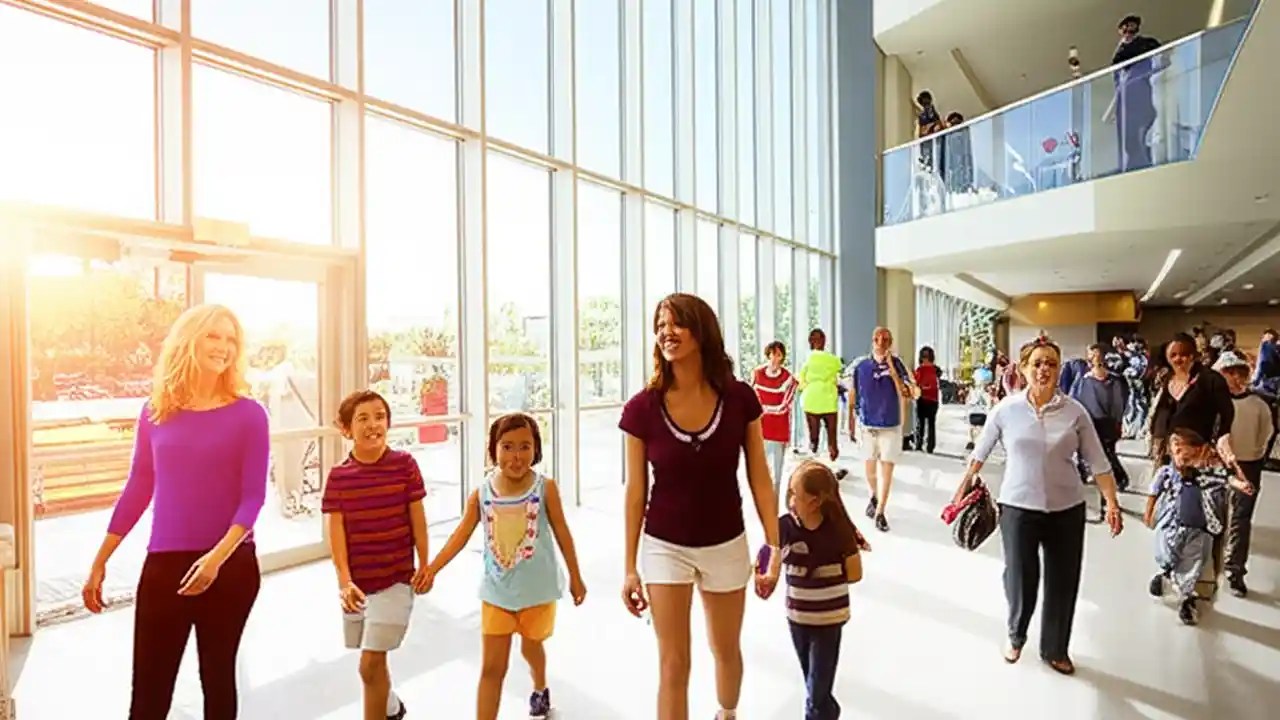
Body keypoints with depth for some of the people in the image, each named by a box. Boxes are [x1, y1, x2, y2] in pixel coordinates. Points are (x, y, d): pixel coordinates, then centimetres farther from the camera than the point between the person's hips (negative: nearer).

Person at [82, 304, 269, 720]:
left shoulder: (248, 414, -7)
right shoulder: (156, 412, 3)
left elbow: (253, 496, -10)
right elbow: (138, 489, 10)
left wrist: (218, 557, -23)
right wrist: (100, 561, 11)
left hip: (231, 564, -2)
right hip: (163, 564, 2)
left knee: (217, 678, 12)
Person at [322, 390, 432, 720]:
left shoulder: (405, 464, -10)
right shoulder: (338, 476, -5)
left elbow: (417, 518, -4)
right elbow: (336, 531, -6)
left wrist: (424, 565, -2)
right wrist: (345, 582, -13)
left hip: (396, 578, -3)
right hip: (357, 581, 4)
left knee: (370, 663, -6)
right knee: (374, 659, 21)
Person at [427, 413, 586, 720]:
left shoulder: (545, 488, -16)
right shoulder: (481, 494, -12)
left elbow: (562, 533, -7)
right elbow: (461, 536, -6)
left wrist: (575, 577, 0)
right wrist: (431, 569, -14)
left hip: (538, 588, 0)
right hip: (497, 591, 0)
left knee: (531, 647, 25)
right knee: (491, 667, 4)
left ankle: (540, 691, 57)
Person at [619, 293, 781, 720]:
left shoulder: (740, 399, -14)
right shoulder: (641, 409, -15)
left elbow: (759, 479, -6)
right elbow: (636, 491, -6)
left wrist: (775, 548, -4)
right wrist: (630, 568, -2)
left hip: (726, 546, 2)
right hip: (664, 548, -1)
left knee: (726, 649, 24)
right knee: (673, 664, 7)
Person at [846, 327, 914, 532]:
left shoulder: (897, 364, -7)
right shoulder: (859, 365, -6)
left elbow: (908, 395, -16)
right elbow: (852, 397, 2)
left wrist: (892, 371, -25)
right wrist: (851, 424, 5)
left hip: (891, 426, -1)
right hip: (866, 425, 1)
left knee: (887, 469, -1)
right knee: (870, 468, 14)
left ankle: (880, 513, 7)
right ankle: (874, 497, 41)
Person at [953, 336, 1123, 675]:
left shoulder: (1074, 411, -5)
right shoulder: (1006, 408, -7)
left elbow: (1098, 462, 0)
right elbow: (981, 451, 4)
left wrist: (1112, 502, -5)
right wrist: (964, 486, 7)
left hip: (1066, 509, 1)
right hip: (1018, 507, -1)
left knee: (1063, 582, 13)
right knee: (1020, 579, 8)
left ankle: (1055, 649, 36)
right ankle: (1016, 636, 38)